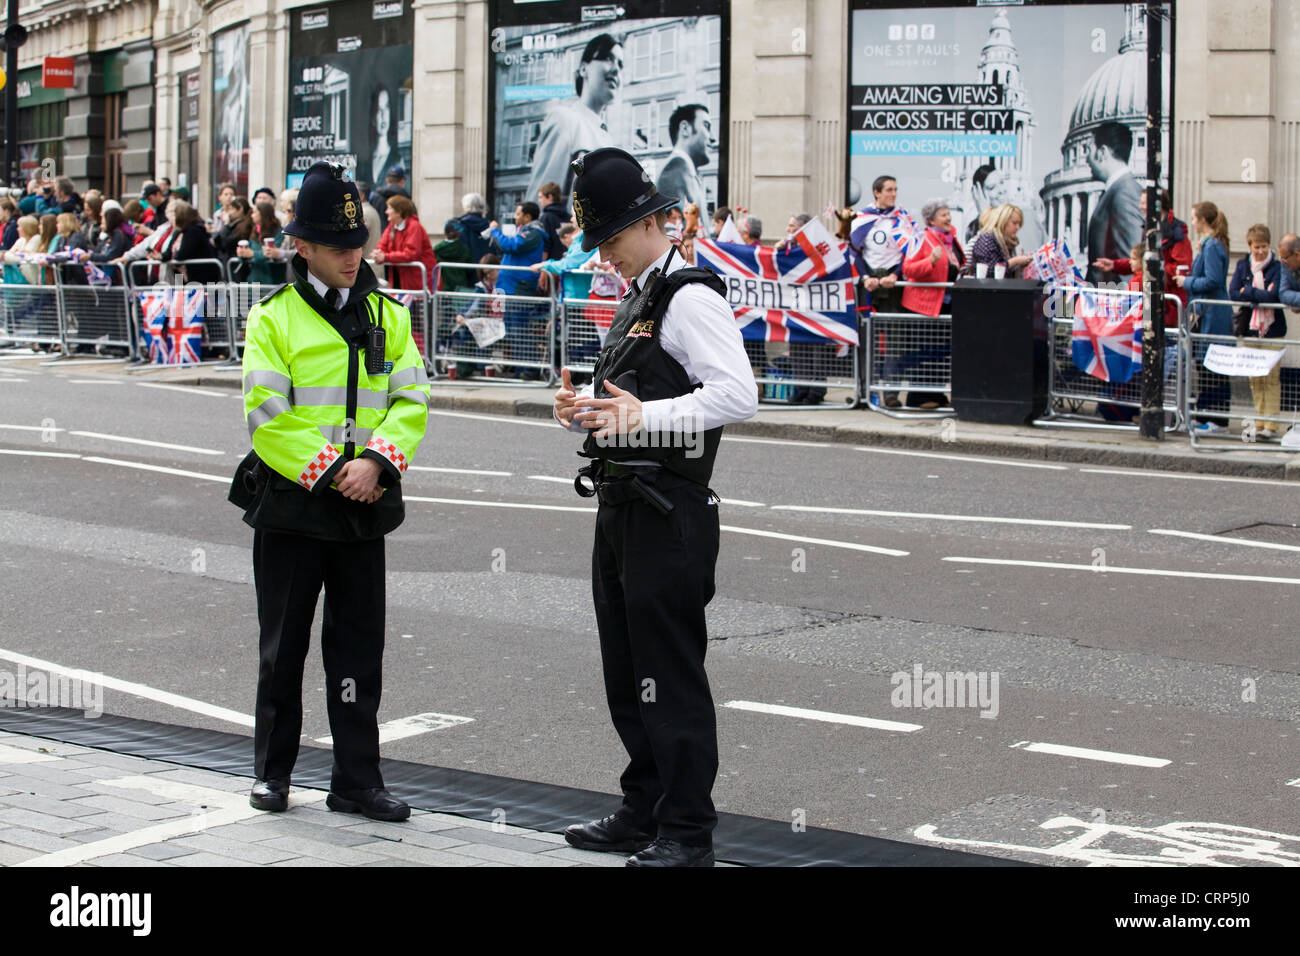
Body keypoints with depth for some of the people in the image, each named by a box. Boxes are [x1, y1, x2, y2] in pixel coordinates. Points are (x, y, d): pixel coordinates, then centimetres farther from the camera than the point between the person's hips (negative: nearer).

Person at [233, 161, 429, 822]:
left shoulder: (387, 315, 7)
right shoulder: (273, 317, -4)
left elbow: (411, 401, 2)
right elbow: (268, 416, -10)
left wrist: (376, 459, -14)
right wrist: (326, 472, -15)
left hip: (364, 506, 3)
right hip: (290, 505, -3)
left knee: (359, 650, 5)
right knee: (283, 646, 8)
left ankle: (357, 780, 12)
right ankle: (272, 772, 21)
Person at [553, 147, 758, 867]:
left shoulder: (691, 297, -12)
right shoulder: (635, 300, 18)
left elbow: (738, 394, -22)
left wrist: (643, 416, -27)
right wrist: (579, 407, 7)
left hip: (670, 516, -10)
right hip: (621, 508, 10)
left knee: (671, 676, -5)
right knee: (626, 672, 16)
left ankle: (687, 833, 3)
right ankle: (643, 813, 28)